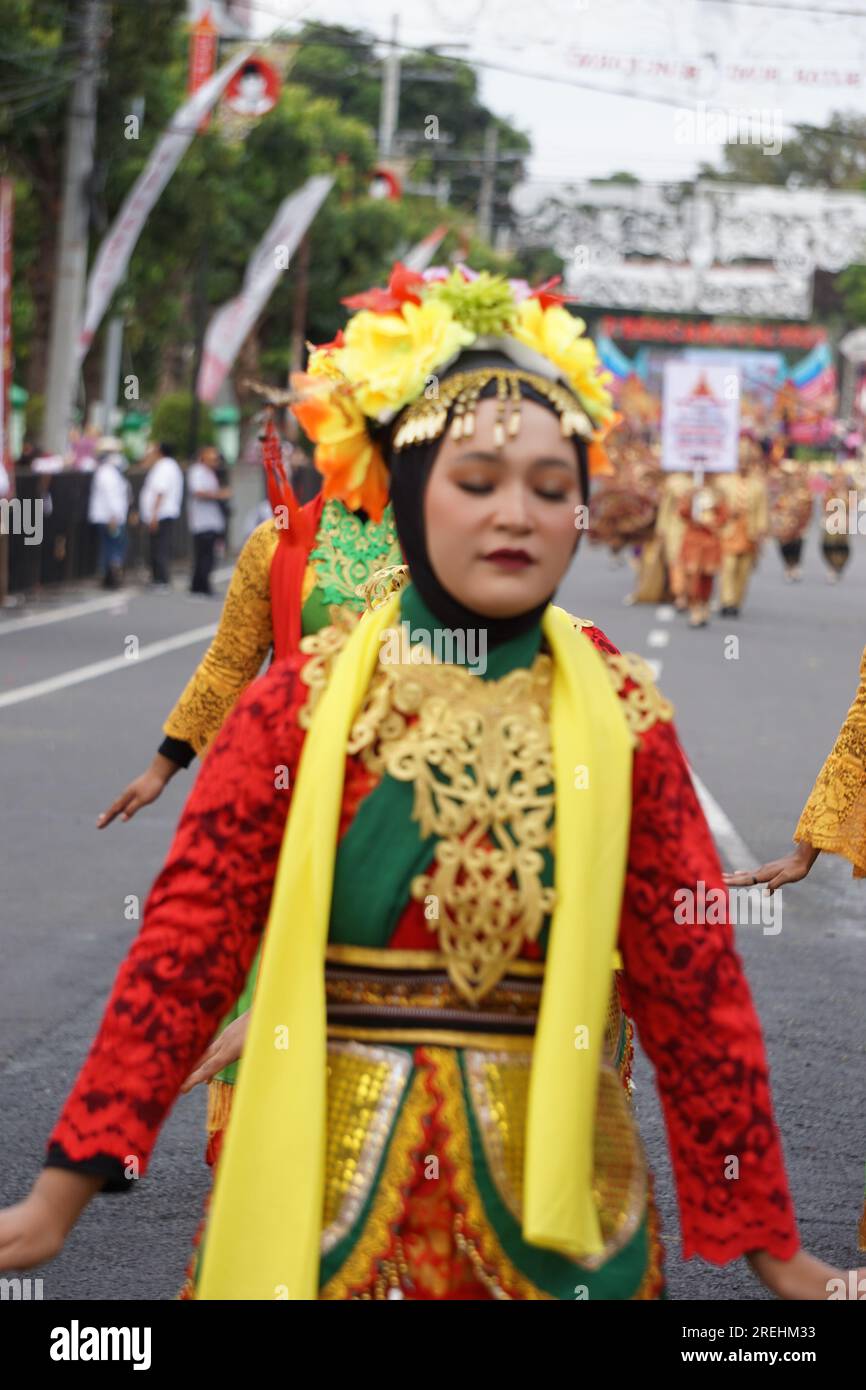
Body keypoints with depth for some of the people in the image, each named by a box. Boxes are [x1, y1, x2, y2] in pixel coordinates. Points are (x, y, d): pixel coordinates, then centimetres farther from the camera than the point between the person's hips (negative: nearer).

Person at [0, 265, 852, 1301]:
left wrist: (773, 1250, 1)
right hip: (324, 1190, -1)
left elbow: (694, 985, 0)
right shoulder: (302, 704, -5)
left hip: (554, 1201, 1)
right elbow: (183, 946, -7)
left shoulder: (619, 720, -1)